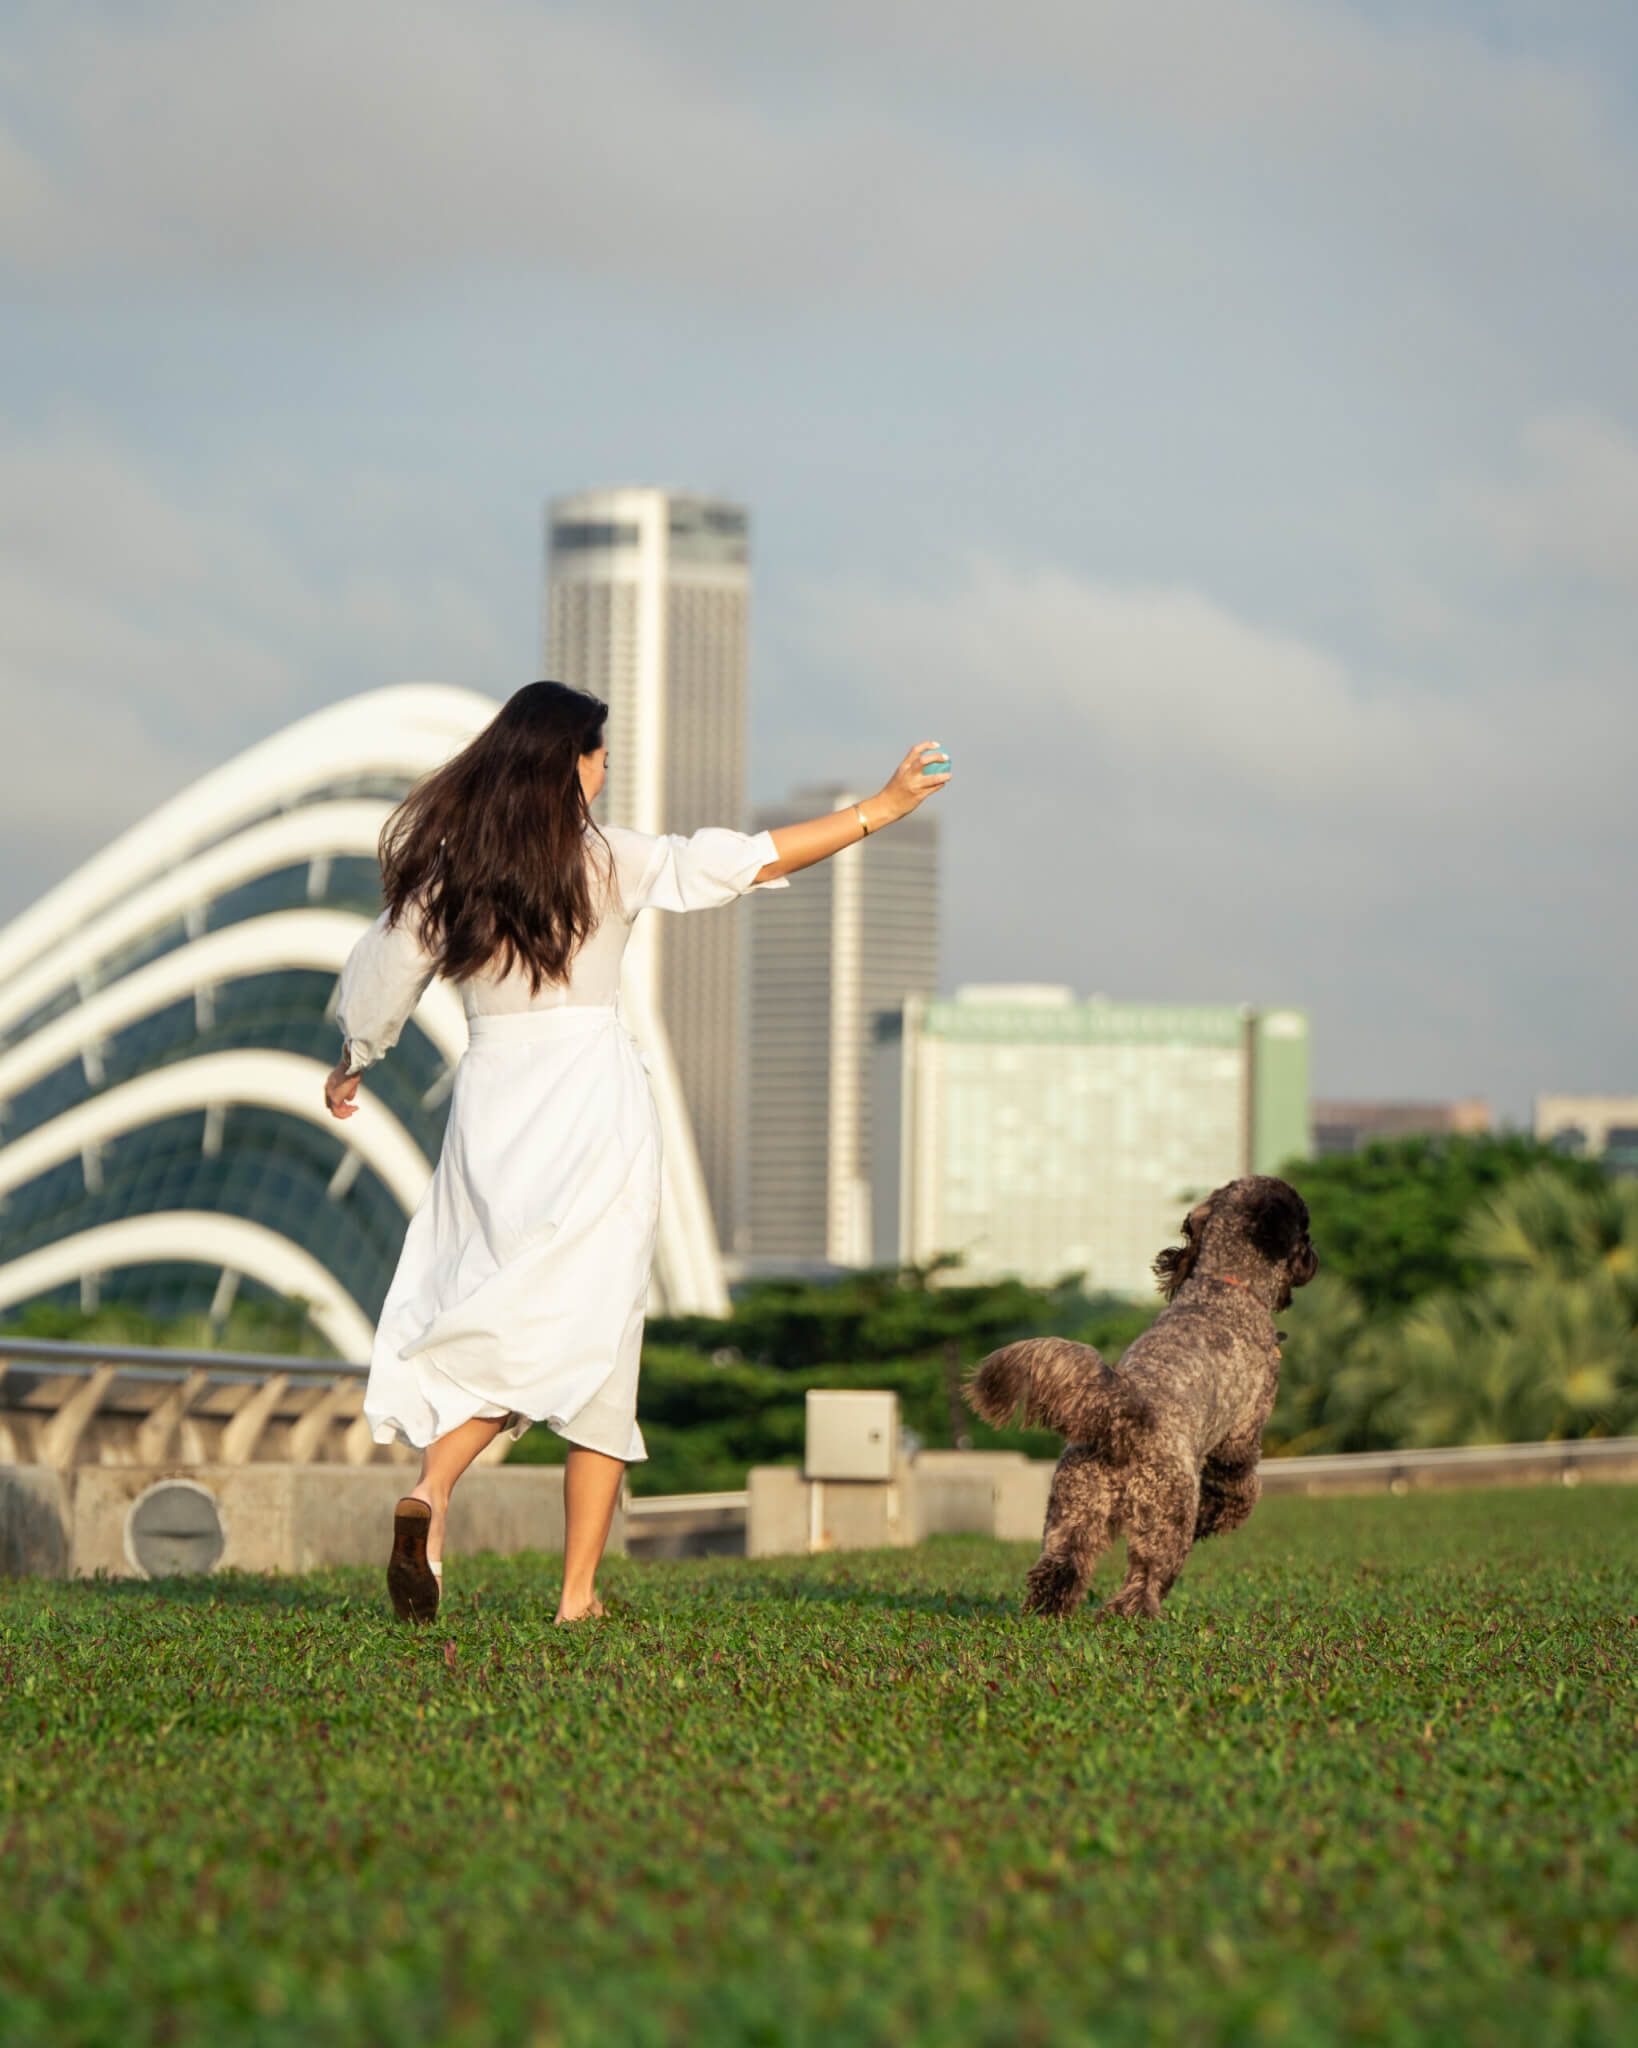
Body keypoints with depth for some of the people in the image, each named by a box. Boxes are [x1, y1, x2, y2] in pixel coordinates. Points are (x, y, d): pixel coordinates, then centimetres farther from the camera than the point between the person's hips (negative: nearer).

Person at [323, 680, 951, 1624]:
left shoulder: (441, 869, 4)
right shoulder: (607, 862, -3)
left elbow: (383, 975, 12)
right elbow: (752, 860, -3)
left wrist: (351, 1066, 31)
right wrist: (881, 809, 4)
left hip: (491, 1098, 3)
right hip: (596, 1095, -3)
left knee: (497, 1330, 7)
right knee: (595, 1340, 3)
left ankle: (432, 1489, -24)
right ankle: (580, 1589, 1)